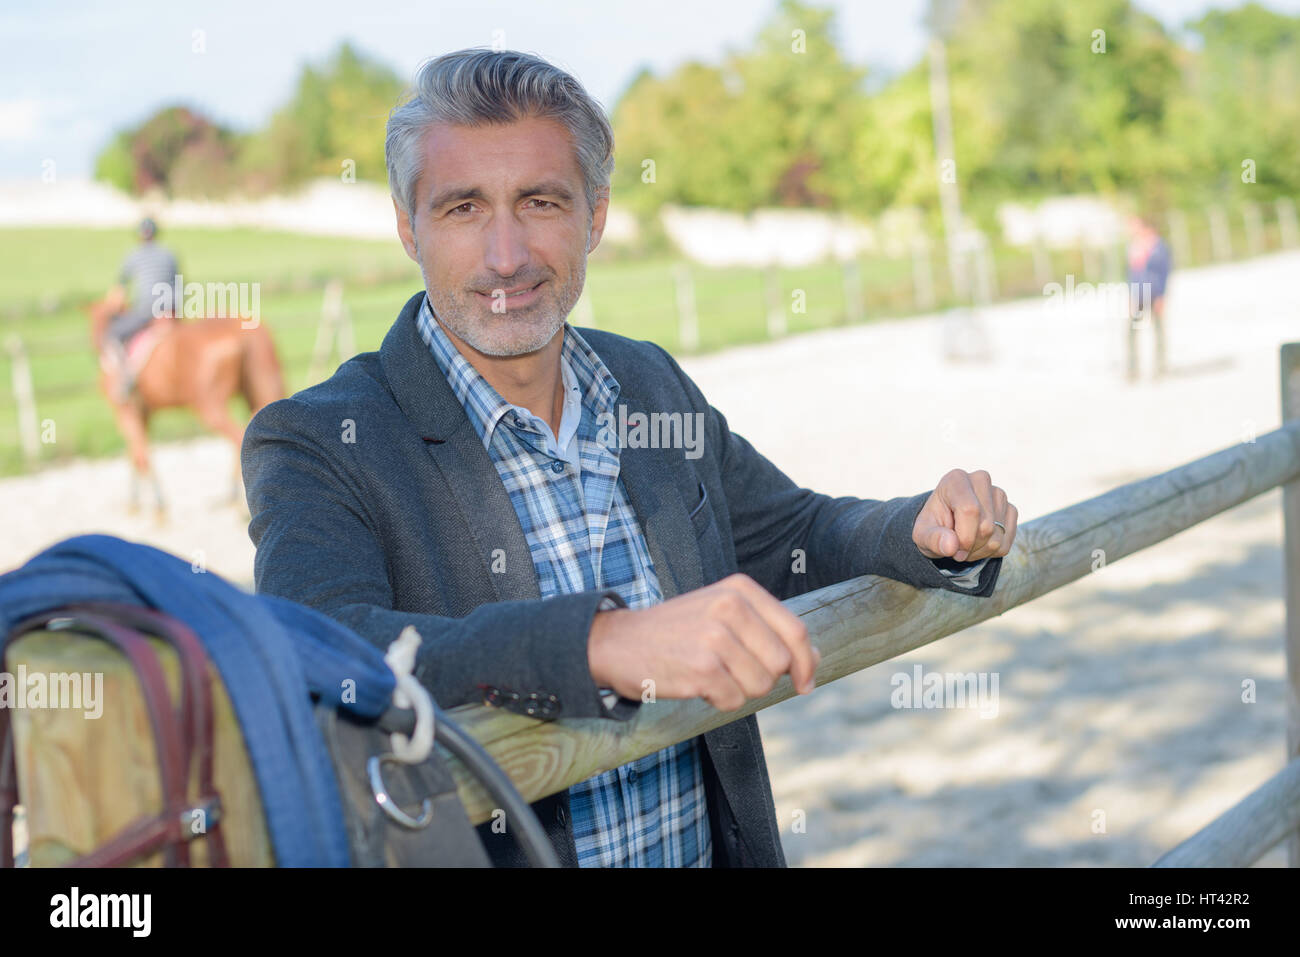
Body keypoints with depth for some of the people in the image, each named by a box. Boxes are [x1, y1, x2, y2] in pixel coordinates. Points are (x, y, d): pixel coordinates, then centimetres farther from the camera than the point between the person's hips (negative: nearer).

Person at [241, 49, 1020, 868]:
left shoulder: (652, 385, 7)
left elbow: (794, 538, 19)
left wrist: (932, 532, 0)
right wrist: (603, 645, -39)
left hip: (718, 848, 4)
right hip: (484, 851, -3)